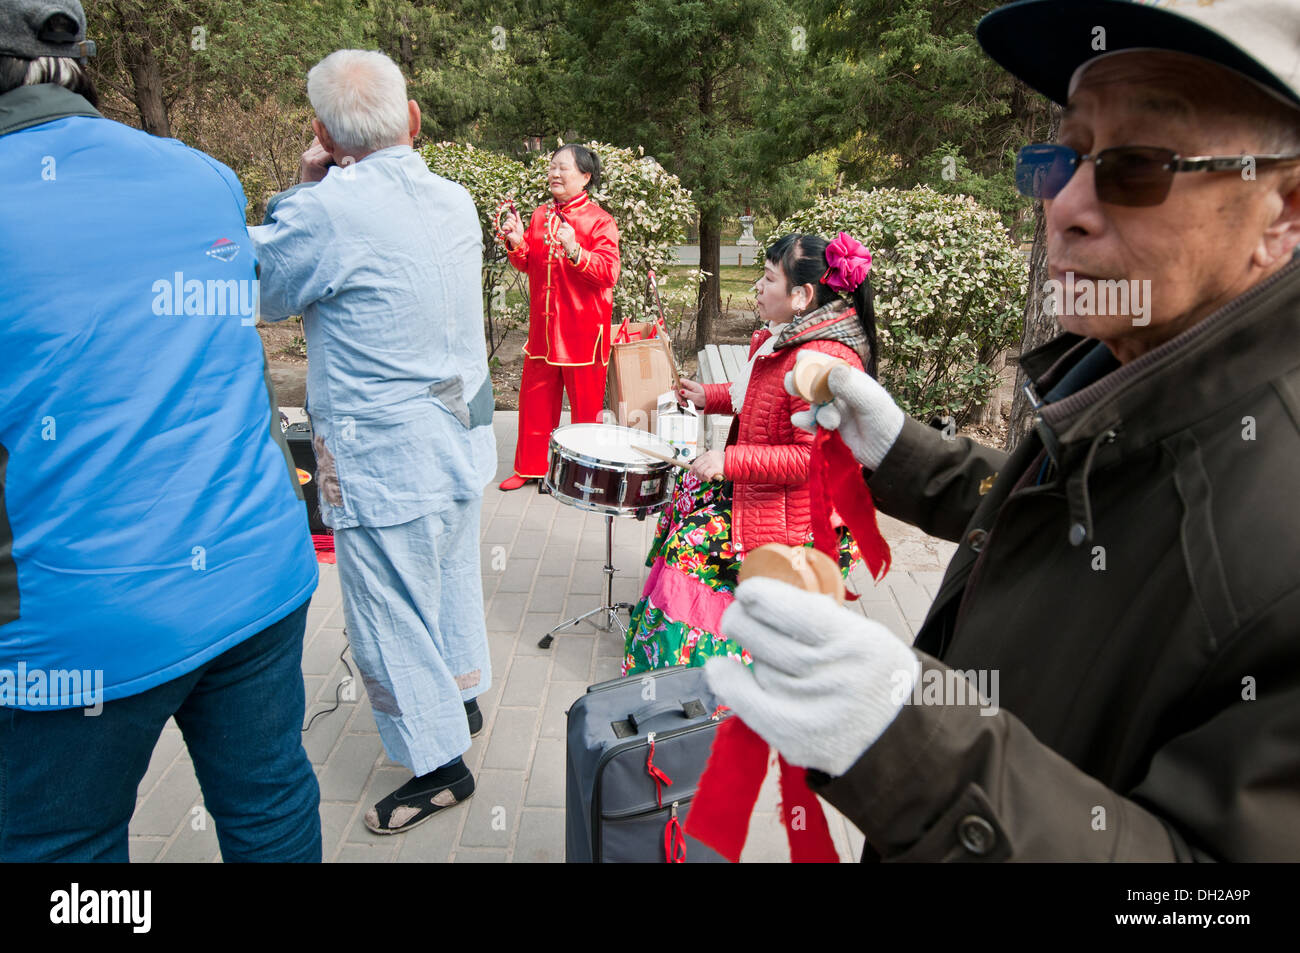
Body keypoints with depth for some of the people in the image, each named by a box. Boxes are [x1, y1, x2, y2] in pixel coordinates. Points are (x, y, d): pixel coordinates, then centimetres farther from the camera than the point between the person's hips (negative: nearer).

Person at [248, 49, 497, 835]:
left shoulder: (325, 213, -20)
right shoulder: (456, 201, 2)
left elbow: (257, 297, -4)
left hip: (385, 467, -8)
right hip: (463, 444, 8)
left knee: (392, 618, 8)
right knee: (453, 580, 25)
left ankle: (440, 766, 22)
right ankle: (466, 698, 45)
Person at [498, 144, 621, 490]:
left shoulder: (599, 220, -7)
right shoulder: (540, 215, 11)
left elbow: (608, 273, -17)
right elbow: (527, 265, 17)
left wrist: (575, 251, -30)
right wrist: (517, 243, -3)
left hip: (583, 327, -5)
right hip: (544, 325, 5)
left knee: (585, 403, 4)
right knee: (535, 396, 10)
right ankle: (531, 466, 25)